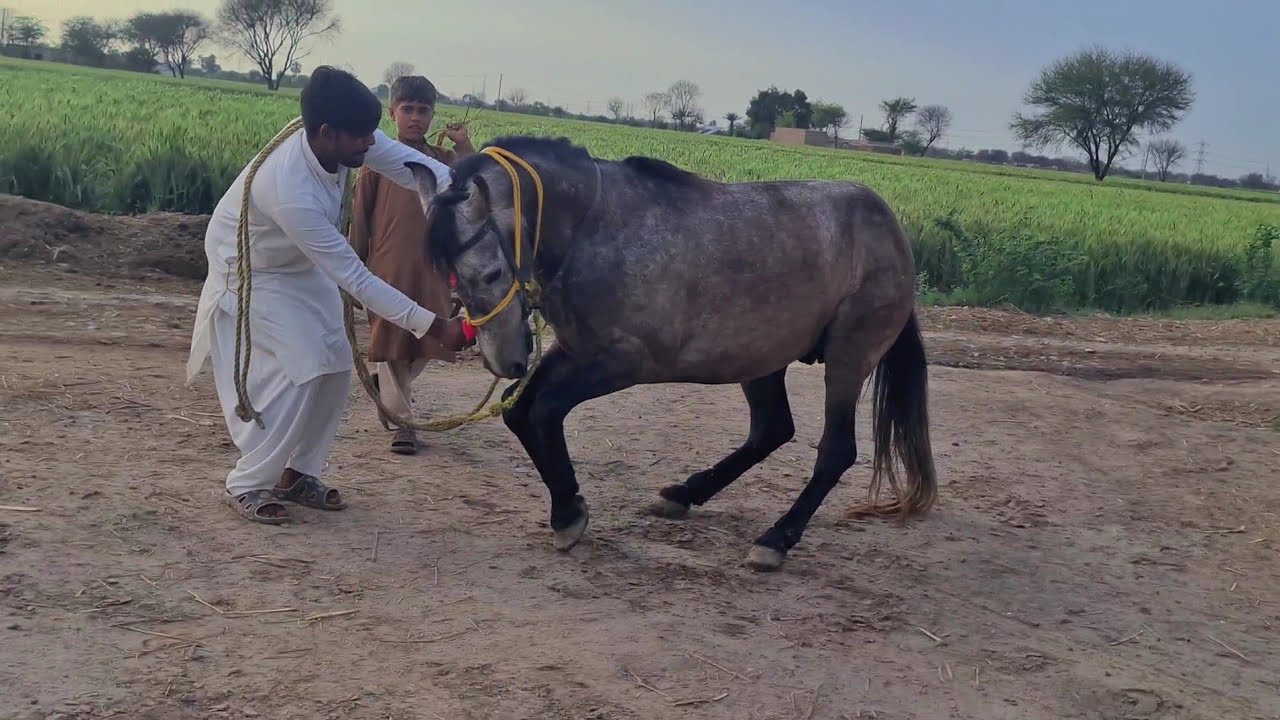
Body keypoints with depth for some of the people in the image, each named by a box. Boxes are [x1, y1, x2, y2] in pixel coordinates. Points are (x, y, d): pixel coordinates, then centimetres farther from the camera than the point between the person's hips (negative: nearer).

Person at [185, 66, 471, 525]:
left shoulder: (347, 140, -24)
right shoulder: (291, 192, -42)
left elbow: (417, 167, -19)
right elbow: (355, 279, -38)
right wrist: (432, 326, -37)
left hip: (301, 265, 8)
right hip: (253, 273, -8)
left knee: (335, 368, 4)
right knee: (299, 371, -16)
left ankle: (297, 473, 19)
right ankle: (247, 484, 0)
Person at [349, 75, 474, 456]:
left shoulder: (445, 161, 8)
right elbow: (359, 219, 4)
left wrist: (466, 149, -9)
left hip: (431, 271, 2)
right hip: (387, 270, -2)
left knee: (426, 345, 7)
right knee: (389, 346, 3)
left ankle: (387, 389, 35)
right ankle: (401, 422, 15)